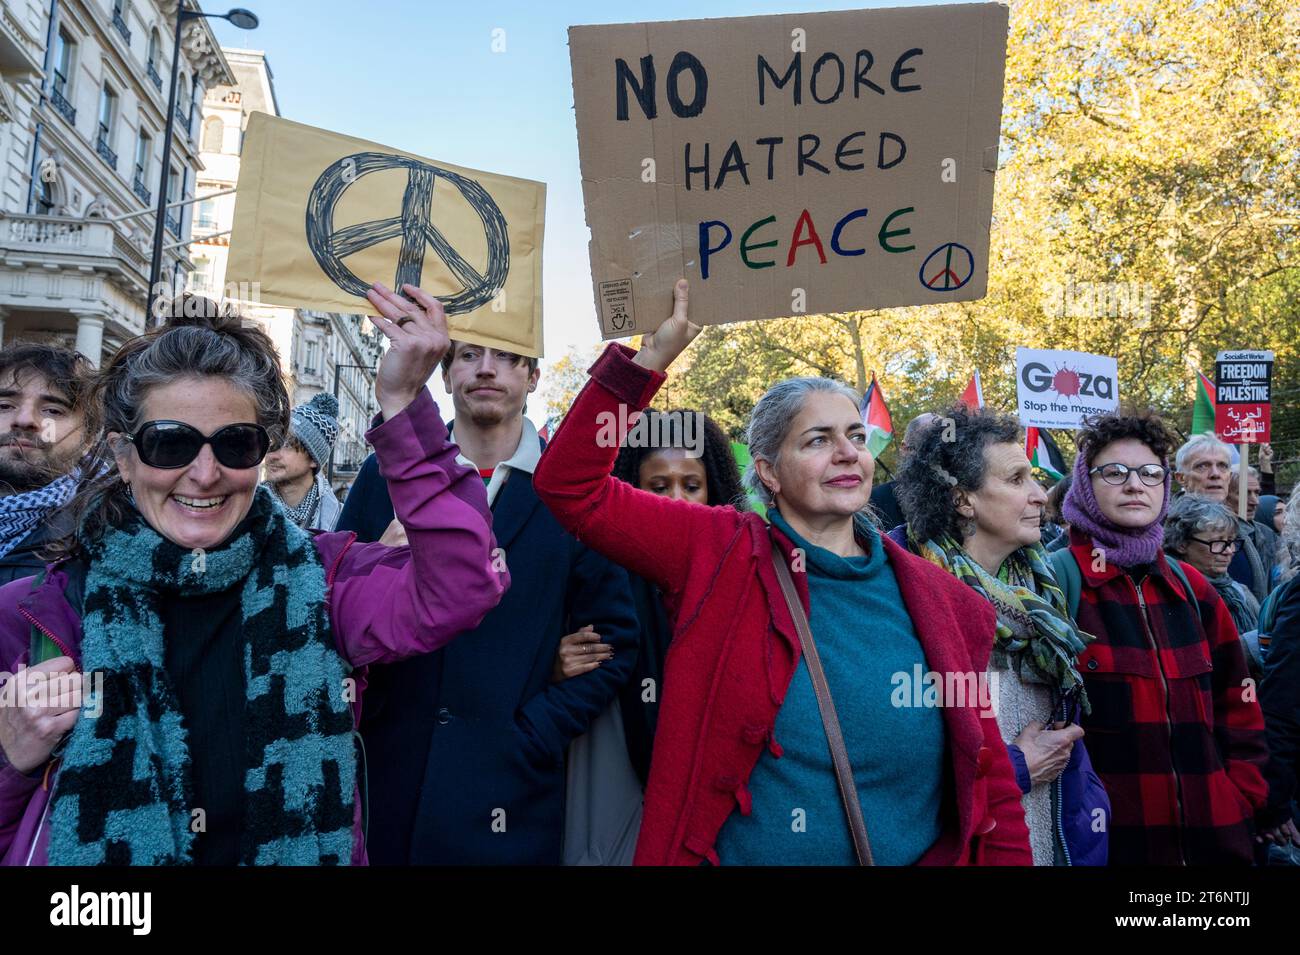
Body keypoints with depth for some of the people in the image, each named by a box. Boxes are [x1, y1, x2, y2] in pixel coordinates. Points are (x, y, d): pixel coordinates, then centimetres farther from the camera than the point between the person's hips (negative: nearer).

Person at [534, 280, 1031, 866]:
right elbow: (571, 487, -16)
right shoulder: (718, 554, -11)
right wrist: (650, 360, -22)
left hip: (913, 854, 2)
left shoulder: (937, 603, -5)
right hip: (732, 852, -1)